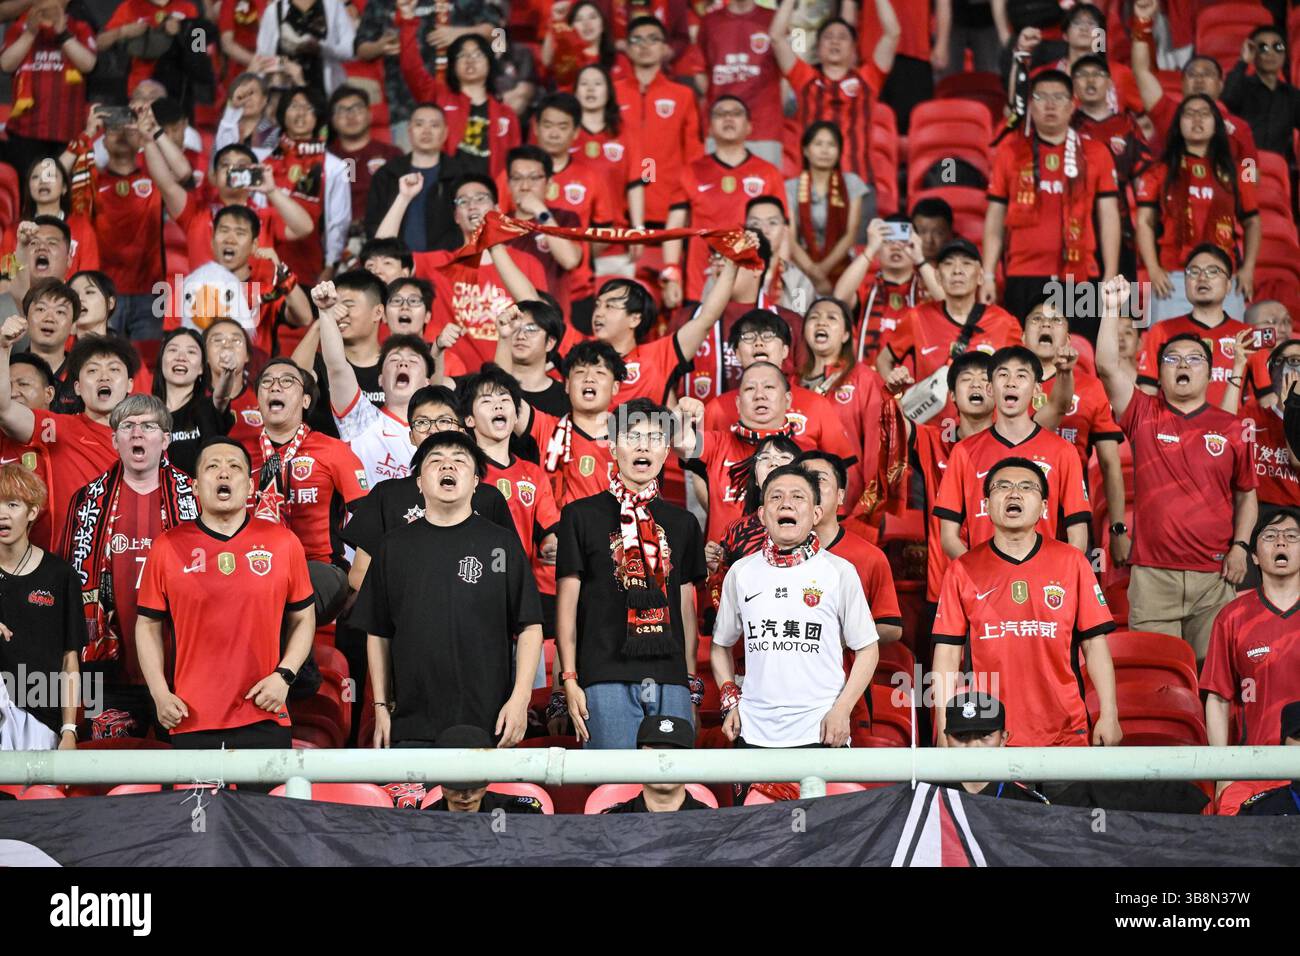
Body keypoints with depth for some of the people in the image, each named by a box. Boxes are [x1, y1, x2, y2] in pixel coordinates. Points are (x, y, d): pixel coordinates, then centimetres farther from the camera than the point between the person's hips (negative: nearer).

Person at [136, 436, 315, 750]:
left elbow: (303, 618, 11)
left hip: (263, 720, 0)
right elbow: (148, 624, 9)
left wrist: (284, 675, -4)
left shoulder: (283, 542, 3)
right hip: (191, 722, 0)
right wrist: (160, 694, -1)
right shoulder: (167, 547, 3)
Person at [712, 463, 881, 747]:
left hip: (820, 733, -2)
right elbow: (721, 645, 18)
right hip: (754, 732, 3)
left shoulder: (840, 572, 0)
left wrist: (841, 711, -7)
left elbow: (867, 649, 3)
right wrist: (731, 703, 6)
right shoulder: (741, 573, 8)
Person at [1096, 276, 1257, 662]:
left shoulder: (1231, 428, 8)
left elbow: (1247, 496, 13)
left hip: (1214, 576, 1)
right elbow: (1107, 367, -7)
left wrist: (1240, 546, 0)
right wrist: (1112, 310, -14)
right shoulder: (1144, 416, 6)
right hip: (1152, 575, -1)